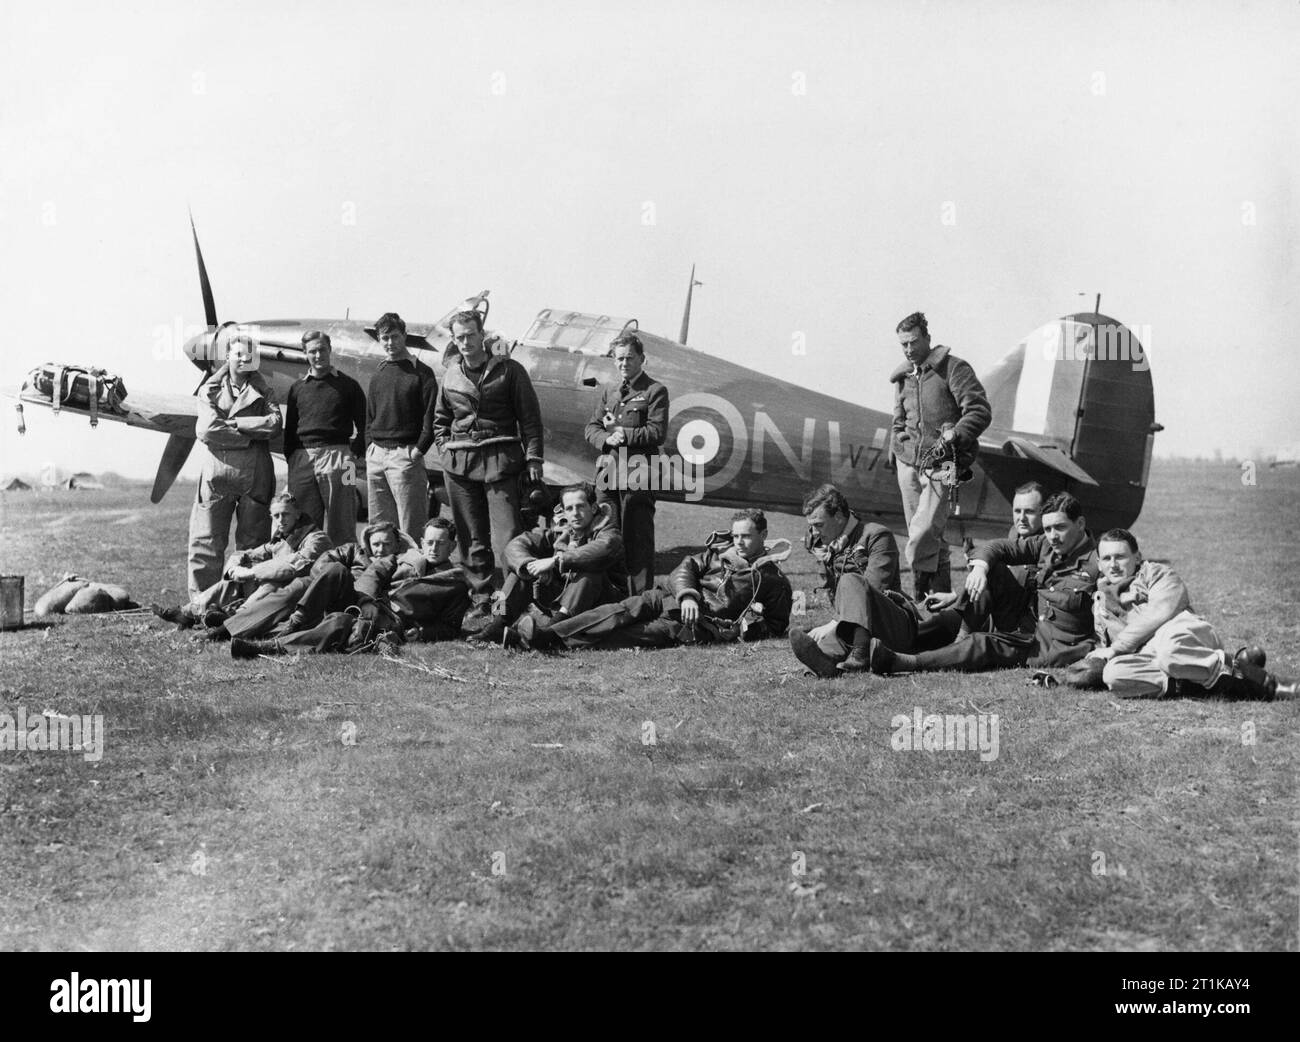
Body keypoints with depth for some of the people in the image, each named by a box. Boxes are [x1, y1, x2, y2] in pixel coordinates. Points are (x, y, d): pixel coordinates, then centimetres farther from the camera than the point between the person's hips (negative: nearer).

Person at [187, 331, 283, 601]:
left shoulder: (262, 392, 13)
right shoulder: (209, 390, 11)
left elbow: (274, 425, -4)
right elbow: (206, 430, -5)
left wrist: (234, 423, -7)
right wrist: (249, 437, -7)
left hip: (254, 474, 1)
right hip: (218, 471, 0)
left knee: (252, 542, 2)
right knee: (206, 542, -3)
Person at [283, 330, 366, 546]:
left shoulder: (348, 385, 9)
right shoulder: (297, 388, 17)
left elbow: (362, 425, 7)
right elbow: (289, 428, 20)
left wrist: (355, 452, -4)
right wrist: (290, 458, 8)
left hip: (337, 456, -3)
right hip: (302, 459, 3)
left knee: (340, 523, -5)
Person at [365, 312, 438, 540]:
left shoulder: (421, 373, -1)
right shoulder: (378, 374, 17)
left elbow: (431, 416, -7)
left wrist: (419, 449, -13)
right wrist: (370, 445, 9)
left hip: (405, 455, -6)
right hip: (376, 456, 6)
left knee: (410, 527, -8)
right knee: (378, 524, 8)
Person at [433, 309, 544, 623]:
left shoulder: (508, 369, 1)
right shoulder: (451, 375, 13)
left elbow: (530, 417, 1)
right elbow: (440, 419, 27)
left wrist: (533, 458, -6)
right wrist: (445, 449, 11)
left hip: (500, 459, -4)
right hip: (460, 463, 4)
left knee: (507, 537, -12)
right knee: (471, 539, 7)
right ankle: (480, 602, 14)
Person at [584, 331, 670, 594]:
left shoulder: (655, 391, 0)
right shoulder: (609, 391, 19)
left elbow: (657, 433, -9)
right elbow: (591, 428, 14)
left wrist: (622, 433, -9)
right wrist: (606, 439, -7)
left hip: (638, 476, -6)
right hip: (607, 473, 6)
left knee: (638, 539, -4)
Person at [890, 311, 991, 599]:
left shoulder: (953, 368, -4)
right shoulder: (902, 376, 16)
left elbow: (980, 411, -10)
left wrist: (954, 436, -21)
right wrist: (899, 444, 12)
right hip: (908, 463, 6)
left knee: (924, 531, -20)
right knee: (930, 536, 8)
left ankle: (921, 592, -13)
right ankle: (941, 593, 16)